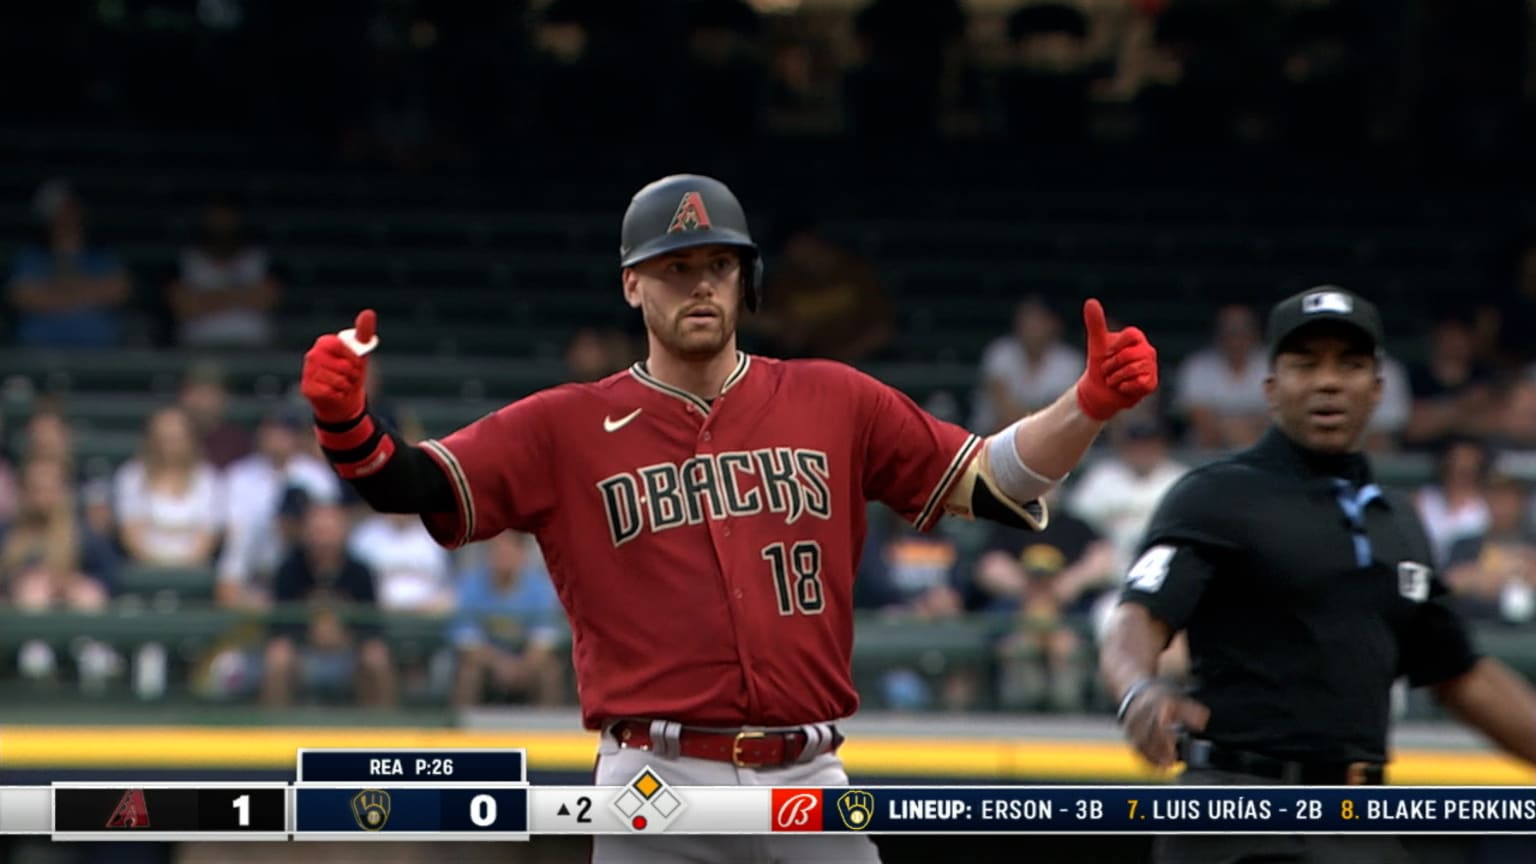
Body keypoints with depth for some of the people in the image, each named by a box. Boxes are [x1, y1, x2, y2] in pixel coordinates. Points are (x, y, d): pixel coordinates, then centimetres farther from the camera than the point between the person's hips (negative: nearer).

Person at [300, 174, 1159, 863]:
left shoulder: (835, 403, 10)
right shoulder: (568, 428, 5)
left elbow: (993, 483, 10)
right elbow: (409, 483, 0)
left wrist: (1090, 404, -6)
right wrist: (345, 415, -20)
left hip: (810, 785, 2)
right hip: (660, 790, -2)